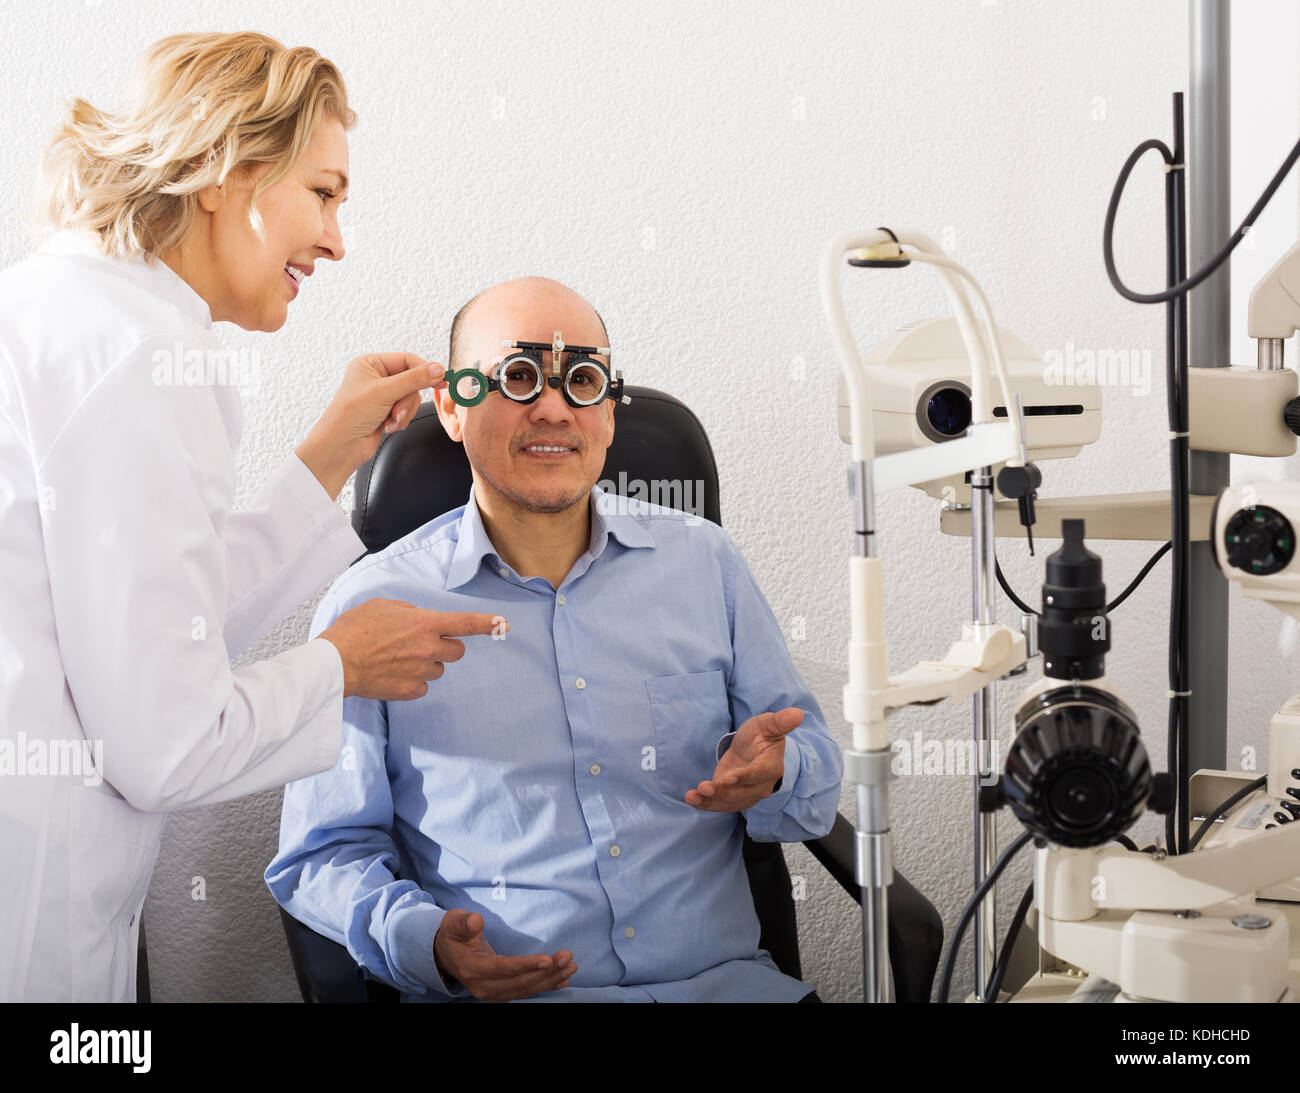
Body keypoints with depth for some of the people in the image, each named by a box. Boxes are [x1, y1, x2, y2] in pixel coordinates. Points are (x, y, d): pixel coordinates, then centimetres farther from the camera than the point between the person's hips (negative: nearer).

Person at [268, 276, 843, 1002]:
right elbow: (325, 853, 6)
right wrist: (421, 940, -14)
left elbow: (818, 789, 16)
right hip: (500, 995, -2)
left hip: (723, 979, 2)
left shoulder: (705, 561, 12)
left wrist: (772, 771, -7)